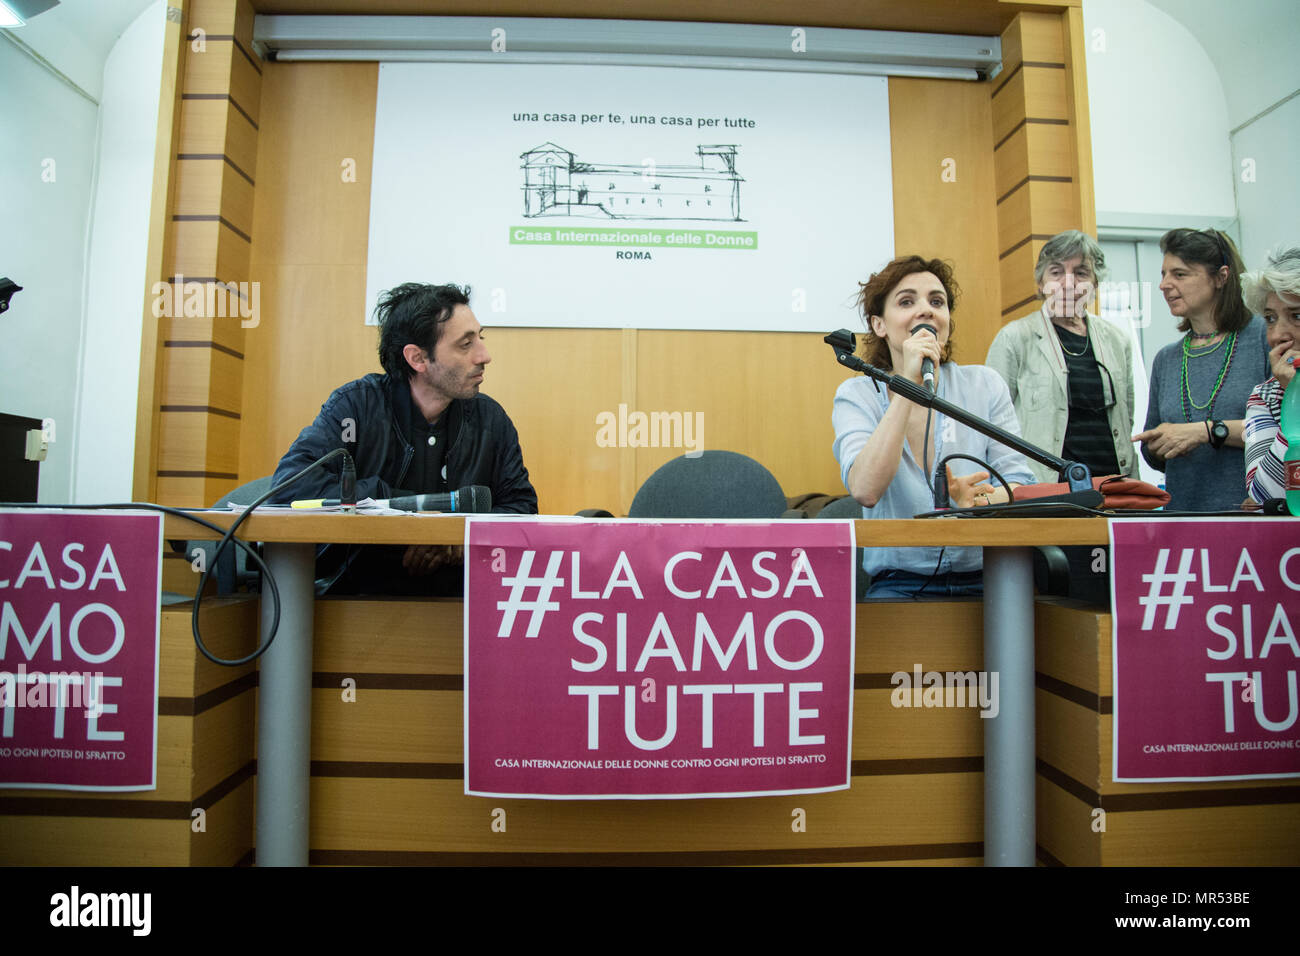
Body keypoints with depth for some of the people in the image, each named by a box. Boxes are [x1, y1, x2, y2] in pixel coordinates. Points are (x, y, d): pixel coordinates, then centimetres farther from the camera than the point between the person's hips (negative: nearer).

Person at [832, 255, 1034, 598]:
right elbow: (865, 490, -18)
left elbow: (1020, 484, 0)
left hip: (986, 581, 2)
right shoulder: (857, 396, 1)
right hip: (900, 583, -2)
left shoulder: (984, 385, 6)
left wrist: (984, 501, -24)